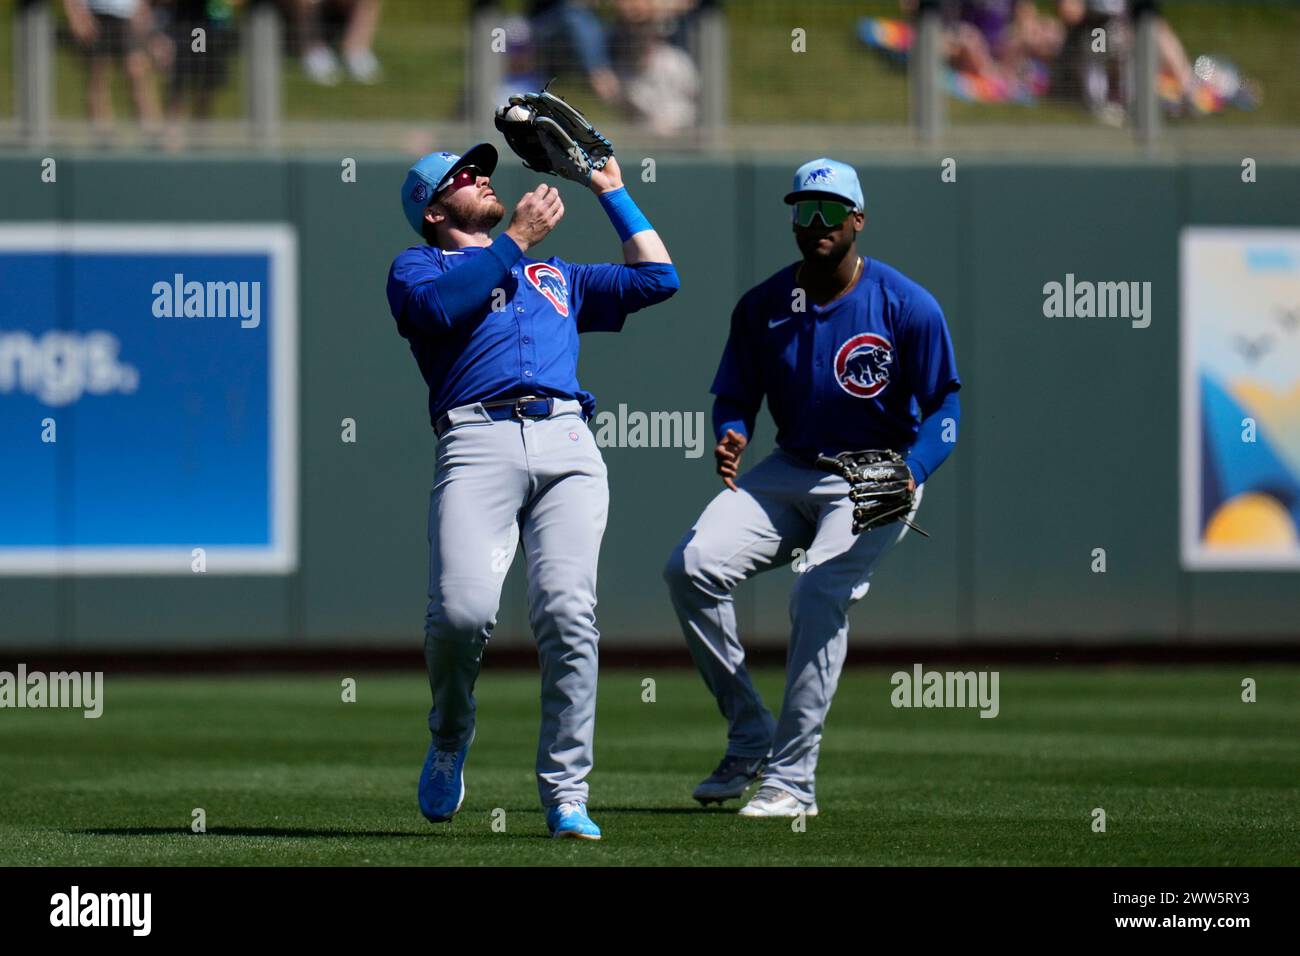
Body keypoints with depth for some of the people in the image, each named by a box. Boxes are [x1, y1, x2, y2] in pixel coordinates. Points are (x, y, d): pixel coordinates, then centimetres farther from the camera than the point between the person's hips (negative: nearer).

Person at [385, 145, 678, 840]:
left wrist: (610, 191, 39)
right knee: (462, 610, -23)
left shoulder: (554, 277, 37)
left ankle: (565, 795, -12)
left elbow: (656, 278, 34)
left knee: (567, 612, -17)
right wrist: (517, 239, 2)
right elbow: (440, 306, -1)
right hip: (476, 440, -3)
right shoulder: (416, 266, 22)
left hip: (567, 443, 3)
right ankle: (450, 738, 7)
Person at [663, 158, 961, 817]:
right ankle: (750, 737, -1)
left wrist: (909, 477, -26)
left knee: (820, 591, -28)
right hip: (790, 470, 5)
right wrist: (731, 435, -17)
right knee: (691, 567, -15)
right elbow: (734, 397, 8)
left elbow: (944, 409, -8)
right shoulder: (762, 306, 1)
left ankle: (792, 780, -23)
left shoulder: (908, 307, -10)